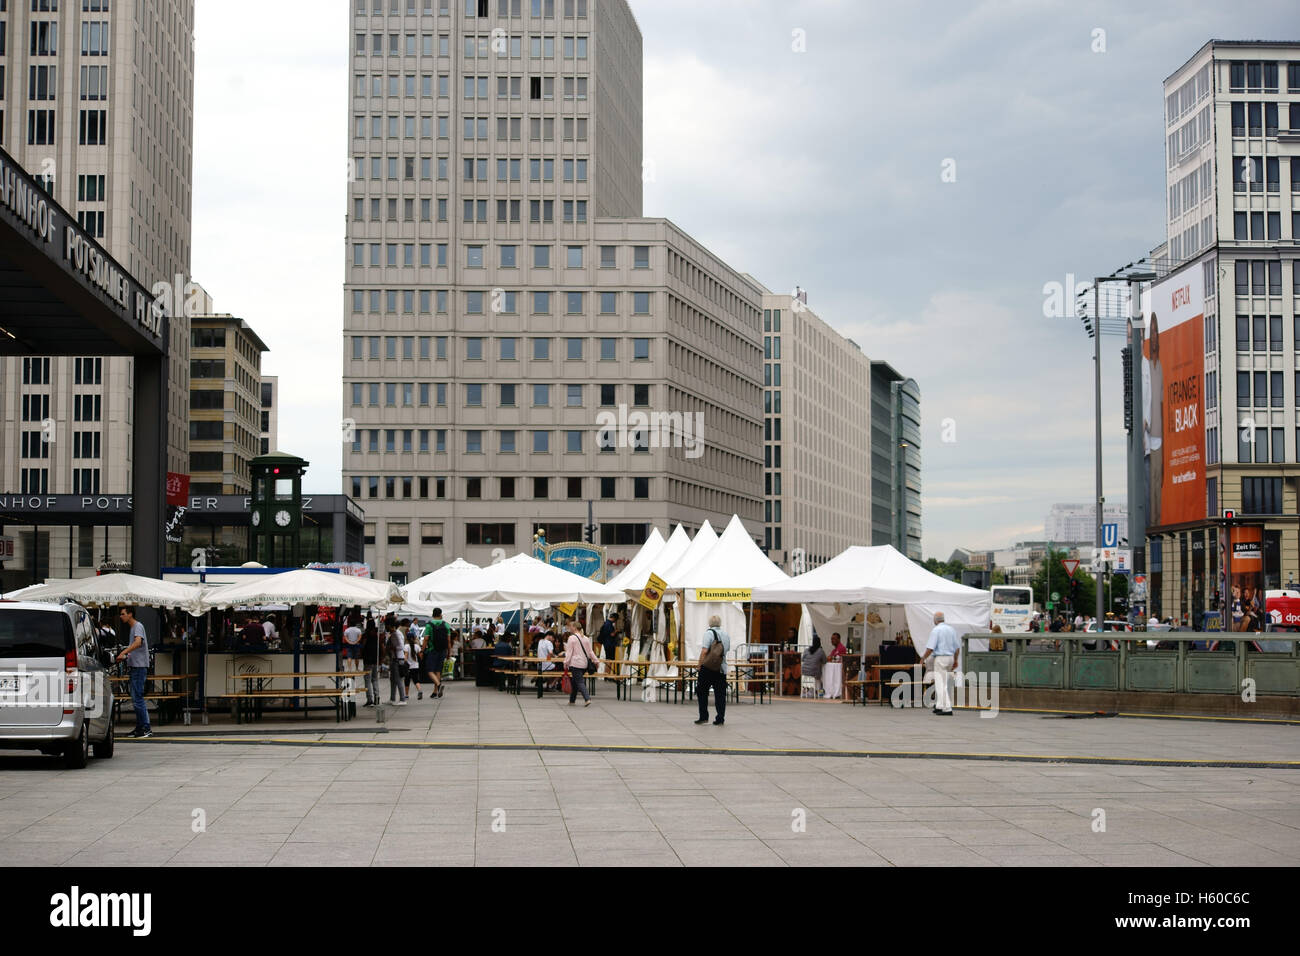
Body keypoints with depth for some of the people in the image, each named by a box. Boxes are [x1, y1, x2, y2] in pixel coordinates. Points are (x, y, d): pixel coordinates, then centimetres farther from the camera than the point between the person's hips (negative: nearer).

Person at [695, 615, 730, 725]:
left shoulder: (709, 633, -9)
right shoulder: (726, 634, 10)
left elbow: (704, 651, -16)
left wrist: (700, 665, -9)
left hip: (708, 668, -5)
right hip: (722, 668, 5)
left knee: (702, 692, 7)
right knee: (720, 694, 7)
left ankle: (704, 717, 3)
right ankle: (720, 719, 4)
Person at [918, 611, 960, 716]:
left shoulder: (936, 630, -11)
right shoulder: (951, 630, 10)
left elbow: (930, 648, -17)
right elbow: (957, 647, 12)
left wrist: (923, 659, -4)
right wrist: (955, 661, 22)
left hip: (940, 658, -8)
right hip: (950, 658, 8)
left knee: (941, 684, -6)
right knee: (939, 682, 19)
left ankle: (947, 709, -11)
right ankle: (939, 706, 22)